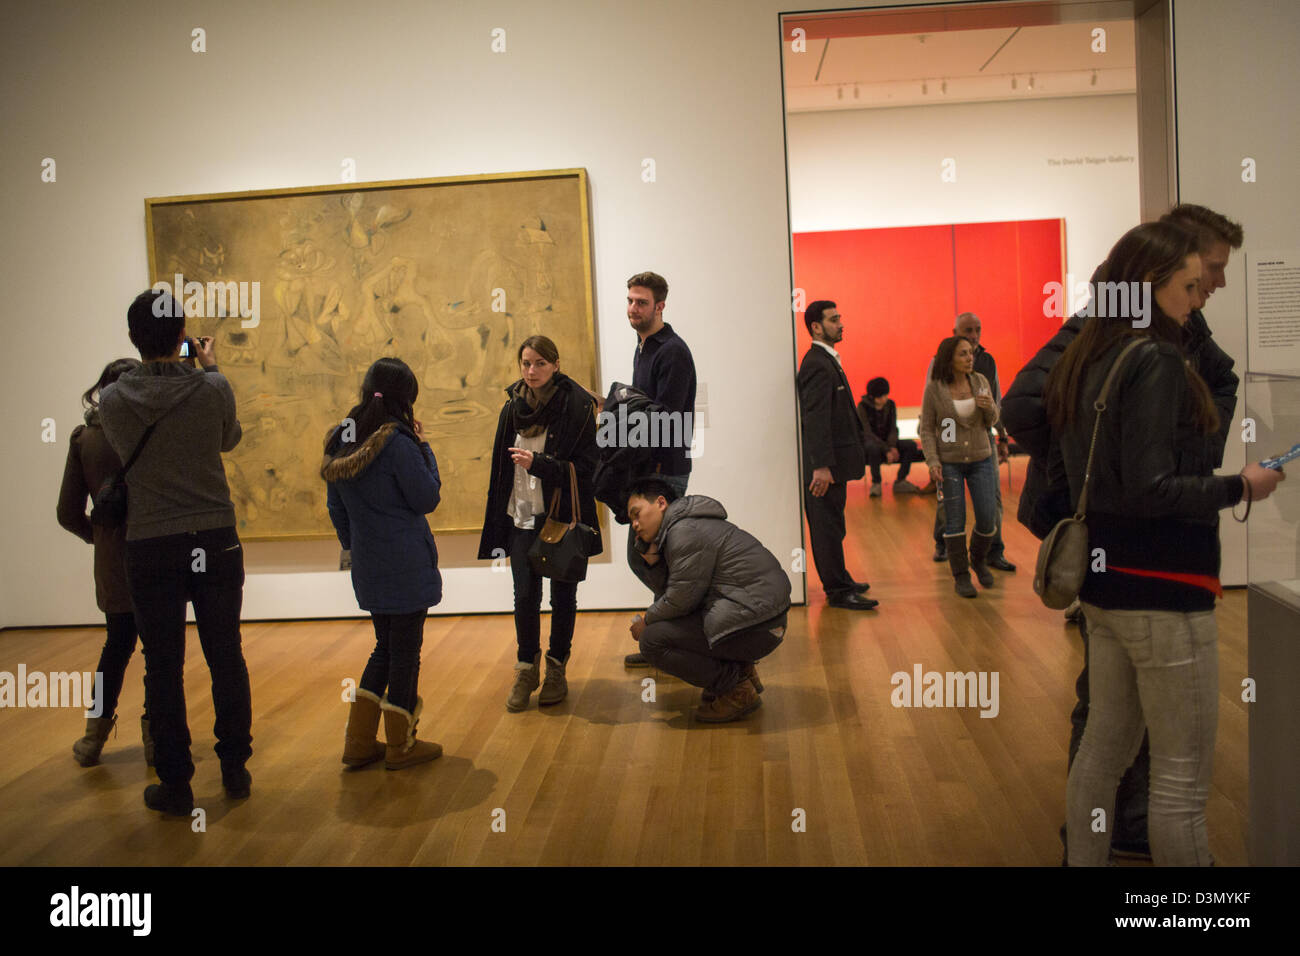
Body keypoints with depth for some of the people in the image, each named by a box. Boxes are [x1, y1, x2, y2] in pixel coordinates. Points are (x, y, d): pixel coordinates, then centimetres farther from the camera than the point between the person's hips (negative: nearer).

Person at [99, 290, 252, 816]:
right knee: (227, 659, 12)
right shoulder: (212, 388, -10)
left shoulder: (113, 400, -6)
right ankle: (235, 769, 22)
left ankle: (175, 783, 15)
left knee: (164, 667, 8)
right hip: (216, 541, 0)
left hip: (151, 548, 0)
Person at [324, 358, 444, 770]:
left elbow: (336, 508, 14)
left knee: (386, 647, 20)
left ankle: (359, 742, 23)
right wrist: (425, 449, -3)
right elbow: (428, 499, -11)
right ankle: (401, 746, 18)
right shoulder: (398, 442, -18)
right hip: (405, 566, -7)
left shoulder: (342, 440, 6)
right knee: (405, 652, 5)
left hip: (367, 566, 8)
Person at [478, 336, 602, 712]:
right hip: (523, 518, 3)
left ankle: (556, 670, 23)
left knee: (562, 595, 7)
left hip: (563, 518, -3)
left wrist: (538, 463, -24)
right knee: (524, 596, 1)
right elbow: (501, 467, 13)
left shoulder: (577, 406, -9)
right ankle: (526, 669, 18)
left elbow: (586, 466, -12)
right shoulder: (512, 408, 6)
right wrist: (499, 522, 12)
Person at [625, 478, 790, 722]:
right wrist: (651, 560, 2)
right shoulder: (678, 526, 18)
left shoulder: (686, 531, -14)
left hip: (755, 627, -11)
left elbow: (681, 599, -14)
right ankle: (739, 671, 18)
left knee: (652, 640, -12)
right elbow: (669, 593, 16)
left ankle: (737, 690, -4)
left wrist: (646, 620, 3)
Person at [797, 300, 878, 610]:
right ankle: (838, 591, 5)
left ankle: (839, 580, 29)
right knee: (828, 525, -2)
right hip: (826, 461, -10)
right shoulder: (818, 364, -17)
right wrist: (822, 465, -29)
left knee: (831, 525, 18)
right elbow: (815, 418, -24)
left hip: (834, 459, 10)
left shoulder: (827, 360, 16)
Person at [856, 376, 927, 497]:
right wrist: (887, 450, -27)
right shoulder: (863, 406, -12)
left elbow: (893, 429, 1)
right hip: (869, 443, -5)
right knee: (874, 447, -40)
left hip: (887, 443, 5)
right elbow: (867, 433, -19)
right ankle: (875, 483, -23)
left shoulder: (890, 404, 3)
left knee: (911, 445, -20)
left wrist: (892, 446, -21)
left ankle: (900, 482, -11)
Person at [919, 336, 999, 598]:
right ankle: (960, 576, 13)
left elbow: (991, 421, 6)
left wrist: (989, 407, -16)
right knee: (955, 521, 0)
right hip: (949, 462, -3)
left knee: (988, 518, 1)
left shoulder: (980, 381, 0)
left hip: (980, 459, 3)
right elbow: (926, 428, -4)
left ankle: (978, 559, 30)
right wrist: (933, 462, -14)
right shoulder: (934, 389, -8)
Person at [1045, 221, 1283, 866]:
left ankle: (1082, 860, 26)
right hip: (1163, 593, -8)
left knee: (1104, 746, 16)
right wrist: (1241, 486, -9)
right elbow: (1150, 490, -21)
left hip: (1104, 584, 8)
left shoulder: (1085, 362, 9)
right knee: (1182, 775, 2)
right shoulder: (1156, 362, -15)